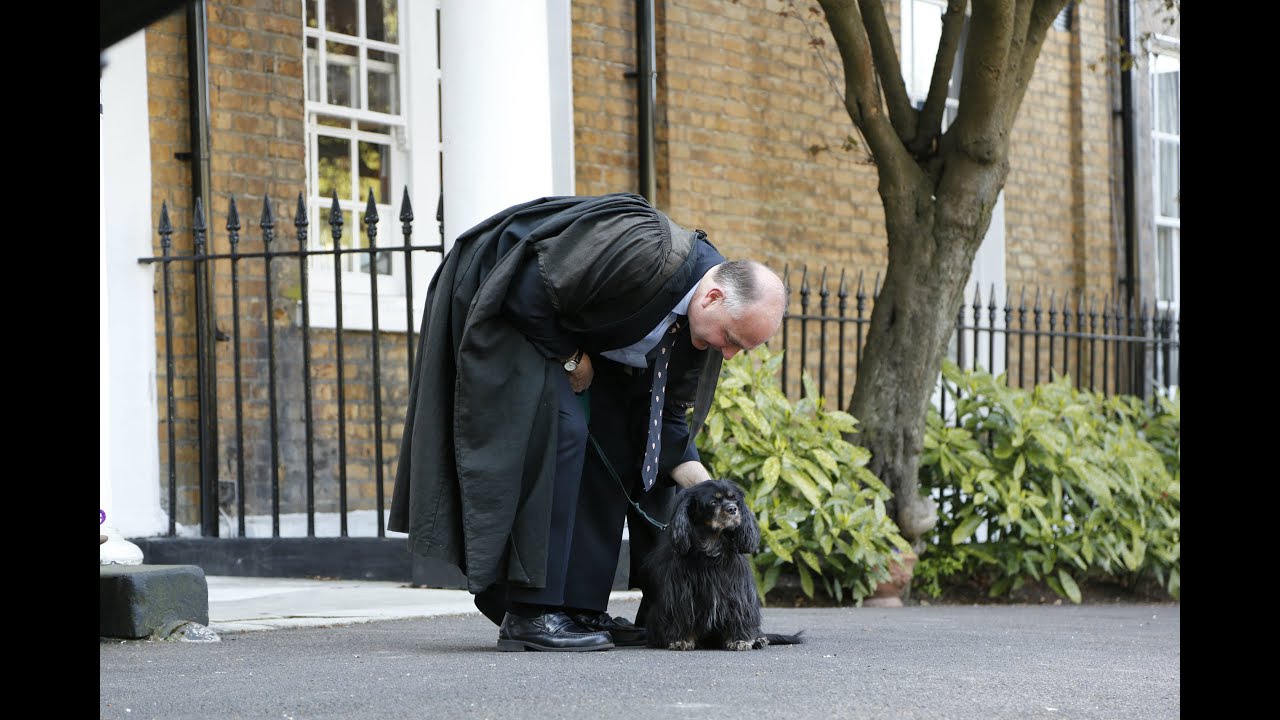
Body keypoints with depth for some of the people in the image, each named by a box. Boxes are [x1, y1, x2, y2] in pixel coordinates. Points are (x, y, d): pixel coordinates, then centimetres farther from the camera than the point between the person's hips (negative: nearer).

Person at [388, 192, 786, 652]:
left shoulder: (704, 319, -7)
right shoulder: (647, 253, -35)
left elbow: (665, 412, -2)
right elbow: (532, 292, -31)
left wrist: (705, 488, -12)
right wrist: (570, 359, -17)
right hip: (505, 310, -9)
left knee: (610, 447, 1)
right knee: (556, 428, -21)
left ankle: (582, 608, 4)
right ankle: (531, 614, -21)